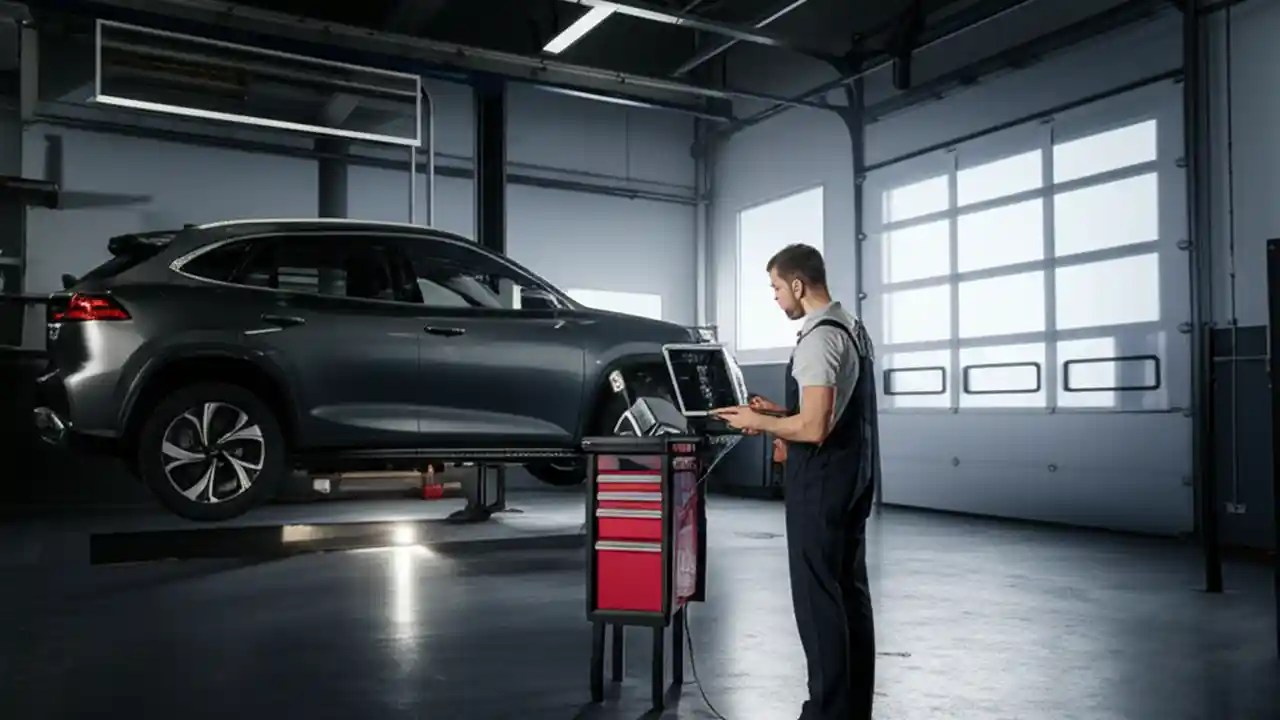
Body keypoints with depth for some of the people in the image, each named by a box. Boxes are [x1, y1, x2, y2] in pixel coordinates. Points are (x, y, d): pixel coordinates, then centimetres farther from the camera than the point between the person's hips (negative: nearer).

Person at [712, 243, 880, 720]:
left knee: (817, 595, -2)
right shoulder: (854, 329, 12)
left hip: (821, 481, -10)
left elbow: (814, 428, -26)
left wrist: (759, 422, -11)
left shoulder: (818, 339, -20)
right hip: (852, 475, 10)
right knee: (850, 589, 15)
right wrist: (781, 413, 14)